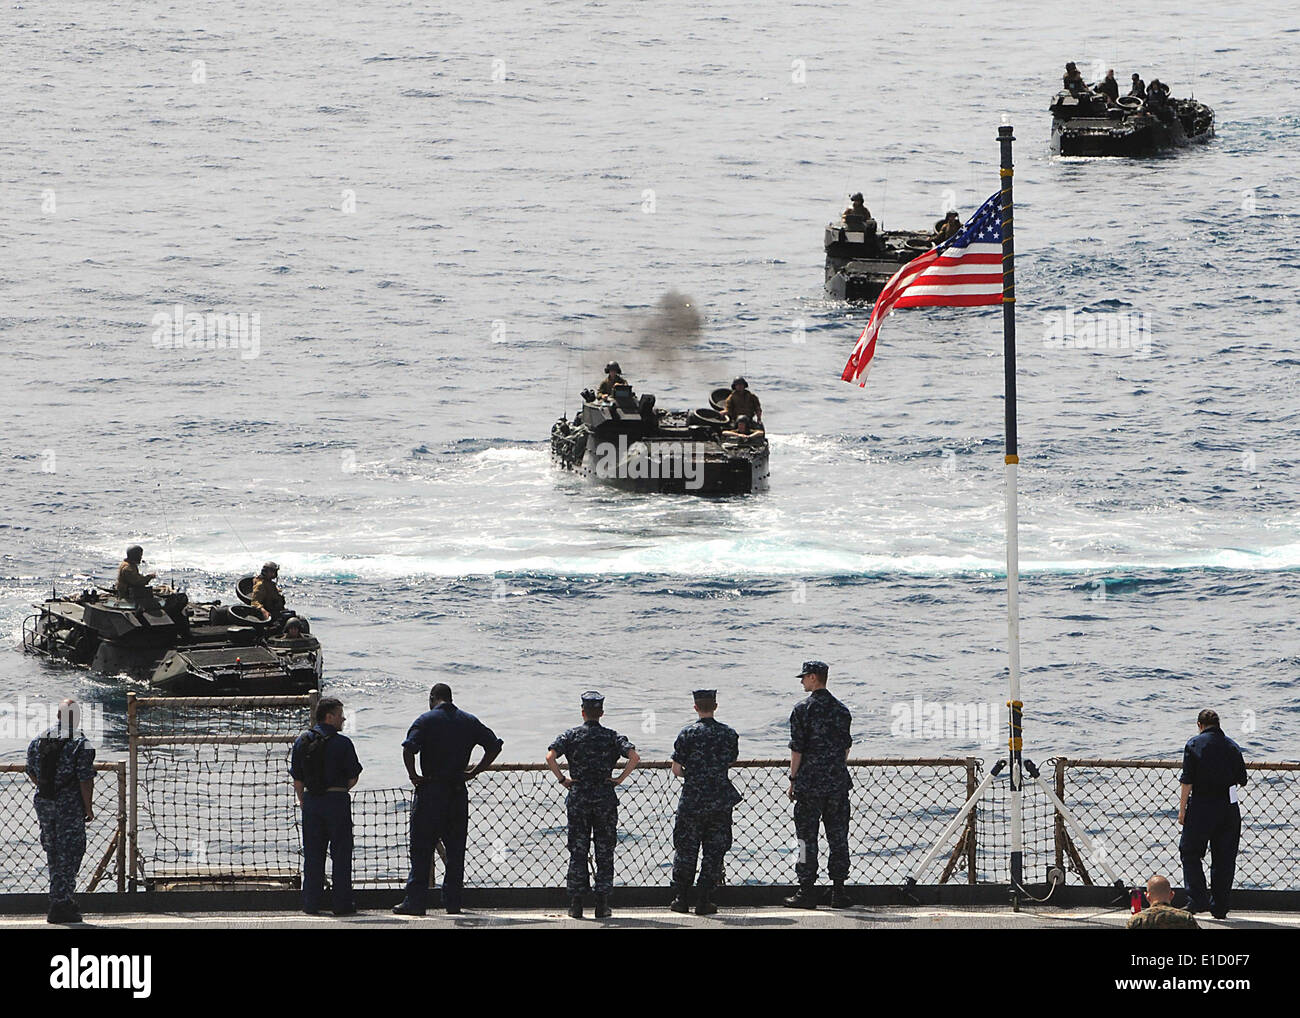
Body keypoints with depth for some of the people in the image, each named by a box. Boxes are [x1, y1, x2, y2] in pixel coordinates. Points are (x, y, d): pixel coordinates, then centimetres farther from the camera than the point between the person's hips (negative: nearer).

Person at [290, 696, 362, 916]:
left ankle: (311, 903, 8)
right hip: (337, 800, -4)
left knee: (312, 855, 8)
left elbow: (297, 779, 6)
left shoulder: (302, 741, 5)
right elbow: (353, 778, -4)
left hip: (311, 800, 4)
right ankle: (342, 903, 3)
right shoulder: (342, 743, -9)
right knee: (341, 854, 3)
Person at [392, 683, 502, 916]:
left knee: (421, 849, 0)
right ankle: (453, 902, 7)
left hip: (431, 791, -4)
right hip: (459, 792, 4)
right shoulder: (469, 721, 8)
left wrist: (413, 775, -8)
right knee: (455, 850, 8)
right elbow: (495, 746, 7)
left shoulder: (426, 720, -5)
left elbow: (409, 748, -19)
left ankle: (415, 902, -2)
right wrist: (474, 772, 8)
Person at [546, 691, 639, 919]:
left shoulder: (571, 736, 0)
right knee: (604, 852, 6)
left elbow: (550, 757, -14)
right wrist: (620, 779, -3)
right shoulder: (612, 737, 0)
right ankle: (602, 904, 4)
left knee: (577, 851, 5)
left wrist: (562, 780, -4)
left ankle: (576, 904, 4)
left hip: (578, 798, 0)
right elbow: (634, 758, -13)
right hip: (605, 798, 0)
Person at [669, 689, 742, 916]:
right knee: (714, 851, 7)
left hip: (692, 801, -2)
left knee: (685, 849, 11)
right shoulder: (729, 734, -1)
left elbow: (676, 769, -7)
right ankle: (704, 901, 6)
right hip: (721, 801, 2)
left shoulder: (687, 734, -8)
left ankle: (681, 899, 15)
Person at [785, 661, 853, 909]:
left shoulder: (803, 709, -8)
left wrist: (793, 779, -1)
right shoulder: (842, 710, 8)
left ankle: (806, 891, -1)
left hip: (809, 783, -4)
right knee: (838, 836, 7)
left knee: (807, 837, 1)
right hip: (838, 782, 4)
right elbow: (846, 747, 13)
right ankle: (839, 891, 7)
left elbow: (797, 749, -9)